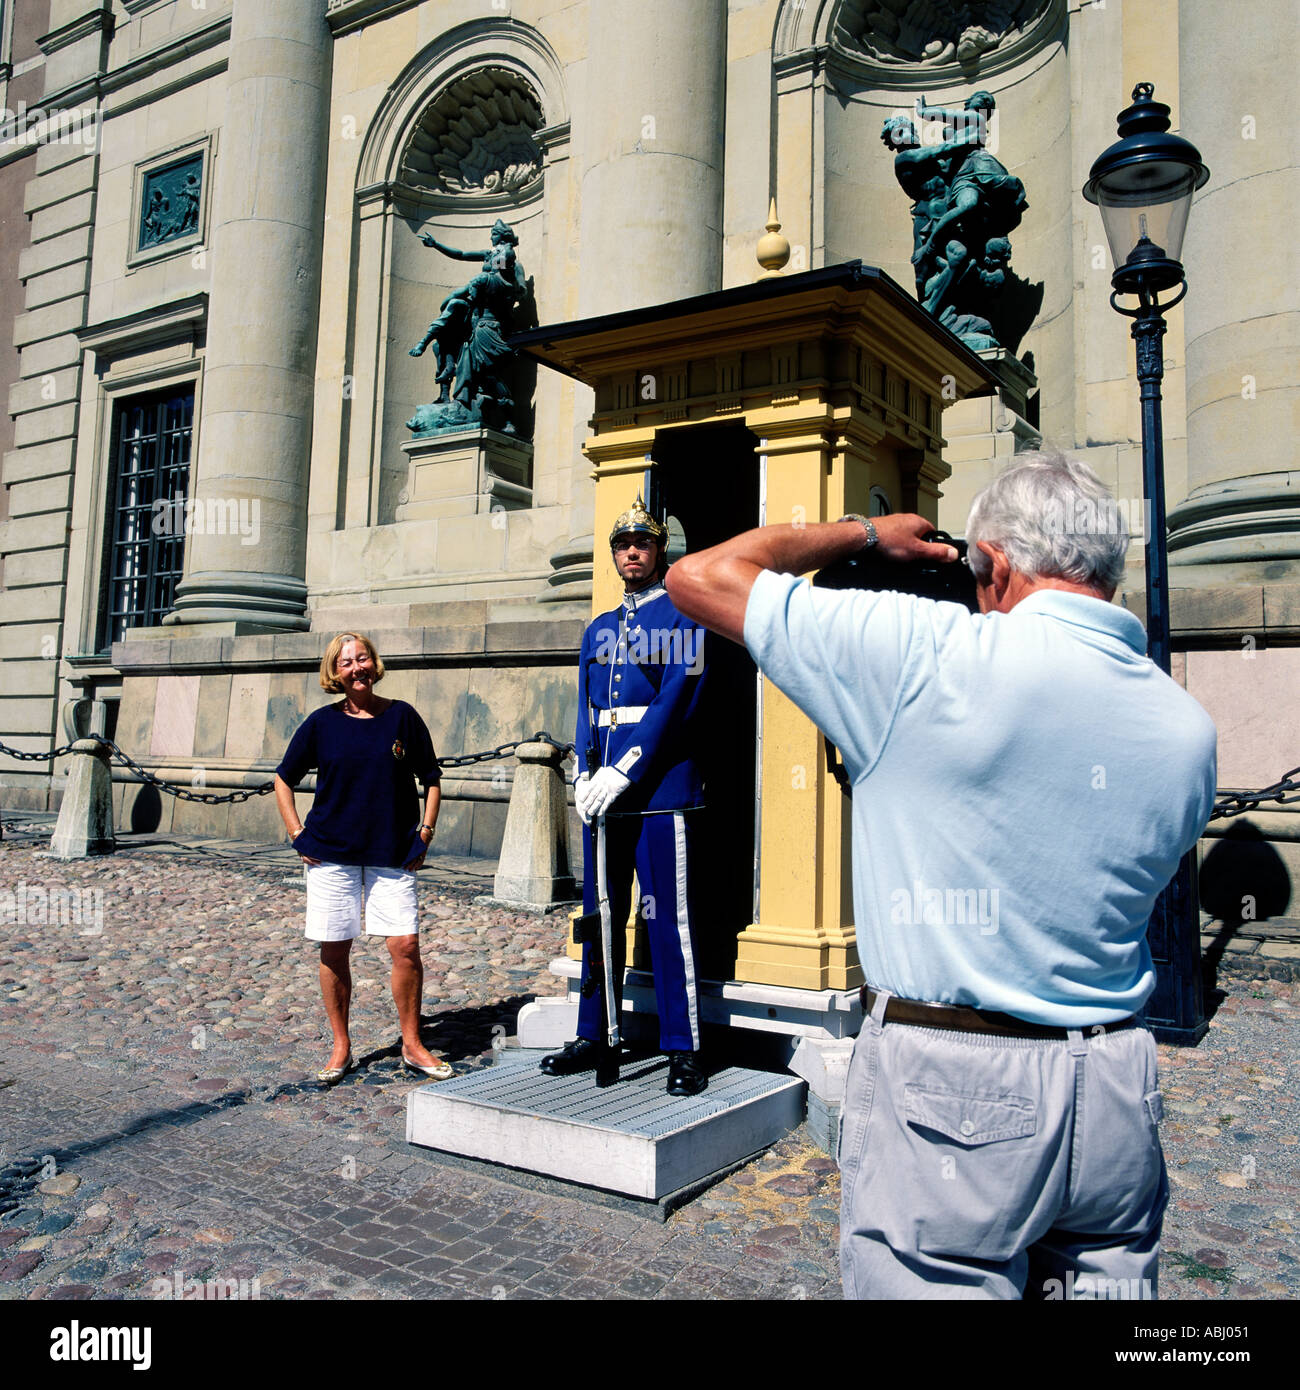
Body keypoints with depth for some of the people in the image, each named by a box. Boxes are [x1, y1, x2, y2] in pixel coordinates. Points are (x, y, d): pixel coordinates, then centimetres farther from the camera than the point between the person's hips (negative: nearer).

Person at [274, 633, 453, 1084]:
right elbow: (284, 780, 11)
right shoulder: (322, 722, 2)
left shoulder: (402, 716, 2)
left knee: (405, 946, -6)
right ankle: (341, 1048, 21)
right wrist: (298, 834, 3)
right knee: (334, 950, 5)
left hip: (392, 854, 0)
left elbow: (431, 779, 9)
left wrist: (425, 831, 1)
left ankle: (412, 1045, 11)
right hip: (332, 853, 0)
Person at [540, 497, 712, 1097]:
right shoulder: (599, 629, 19)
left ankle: (684, 1052, 5)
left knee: (668, 919, -4)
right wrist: (585, 777, 0)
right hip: (604, 794, 6)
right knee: (601, 917, 11)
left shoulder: (683, 617, 0)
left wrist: (621, 773, -16)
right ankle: (592, 1037, 22)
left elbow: (675, 702, -11)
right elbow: (586, 710, 15)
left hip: (661, 790, -6)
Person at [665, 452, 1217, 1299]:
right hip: (1118, 1099, 6)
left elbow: (700, 577, -11)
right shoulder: (1189, 727, 2)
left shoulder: (934, 657, -16)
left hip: (951, 1094, -5)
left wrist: (865, 532, 4)